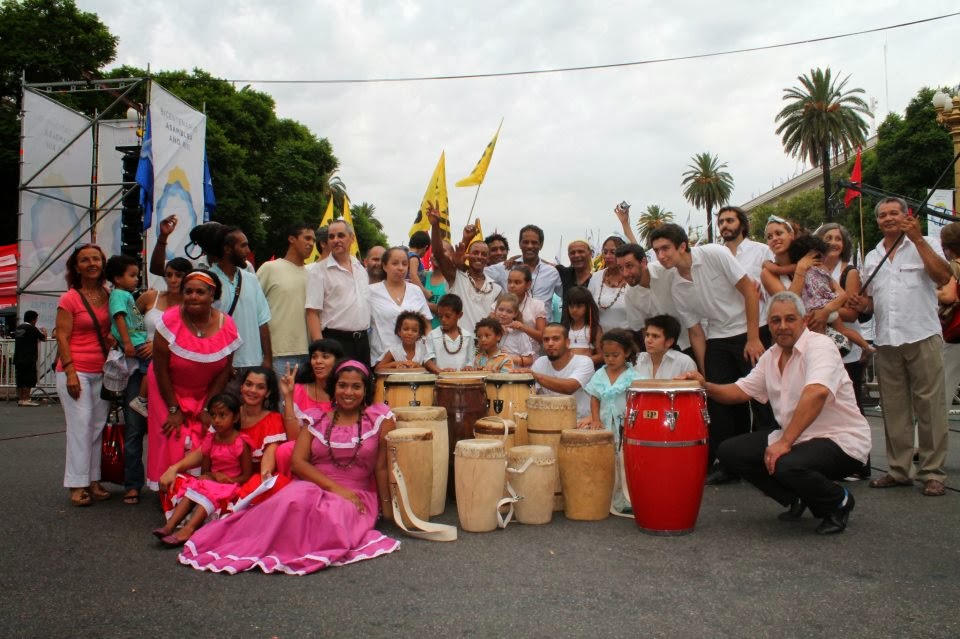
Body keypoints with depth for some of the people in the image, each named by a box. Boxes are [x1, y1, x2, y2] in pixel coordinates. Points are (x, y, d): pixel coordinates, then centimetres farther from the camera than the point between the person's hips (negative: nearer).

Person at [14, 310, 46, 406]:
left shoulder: (18, 328, 12)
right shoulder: (32, 328, -9)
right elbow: (43, 338, -3)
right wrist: (44, 331, 20)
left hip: (18, 358, 7)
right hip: (29, 359, -7)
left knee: (20, 380, 10)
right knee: (29, 380, -4)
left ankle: (20, 399, 13)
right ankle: (26, 399, -6)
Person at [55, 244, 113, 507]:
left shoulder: (108, 296, 9)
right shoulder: (69, 299, -6)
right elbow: (62, 337, -9)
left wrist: (113, 337, 4)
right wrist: (71, 373, -15)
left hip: (102, 372, 5)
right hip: (76, 372, -5)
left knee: (98, 427, 6)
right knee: (80, 427, -6)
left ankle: (94, 481, 13)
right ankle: (77, 485, 1)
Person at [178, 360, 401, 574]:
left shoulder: (380, 417, 1)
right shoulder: (317, 419, 8)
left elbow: (382, 466, 0)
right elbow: (298, 462, -2)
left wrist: (386, 506, -4)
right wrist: (336, 488, -14)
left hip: (358, 495, -1)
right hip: (314, 487, 1)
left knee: (335, 515, -37)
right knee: (295, 498, -35)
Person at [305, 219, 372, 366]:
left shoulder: (360, 268, 13)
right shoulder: (319, 271, -5)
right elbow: (312, 312, -11)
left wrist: (364, 335, 15)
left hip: (362, 341, 6)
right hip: (335, 341, -6)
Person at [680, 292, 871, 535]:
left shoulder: (820, 345, -17)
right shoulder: (771, 356, 8)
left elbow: (817, 393, -35)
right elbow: (739, 391, 11)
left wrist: (785, 441, -37)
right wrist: (705, 385, -8)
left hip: (841, 440, -8)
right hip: (794, 438, 8)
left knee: (787, 465, -36)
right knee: (730, 451, -2)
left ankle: (839, 501, -2)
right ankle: (797, 499, 13)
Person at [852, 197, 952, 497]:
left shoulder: (921, 247, 5)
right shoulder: (871, 257, 18)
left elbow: (943, 277, -13)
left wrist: (918, 238, -13)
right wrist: (864, 305, 0)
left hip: (922, 337, -4)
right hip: (886, 341, 5)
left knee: (929, 407, -2)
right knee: (894, 409, 7)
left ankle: (933, 472, 4)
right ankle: (898, 469, 14)